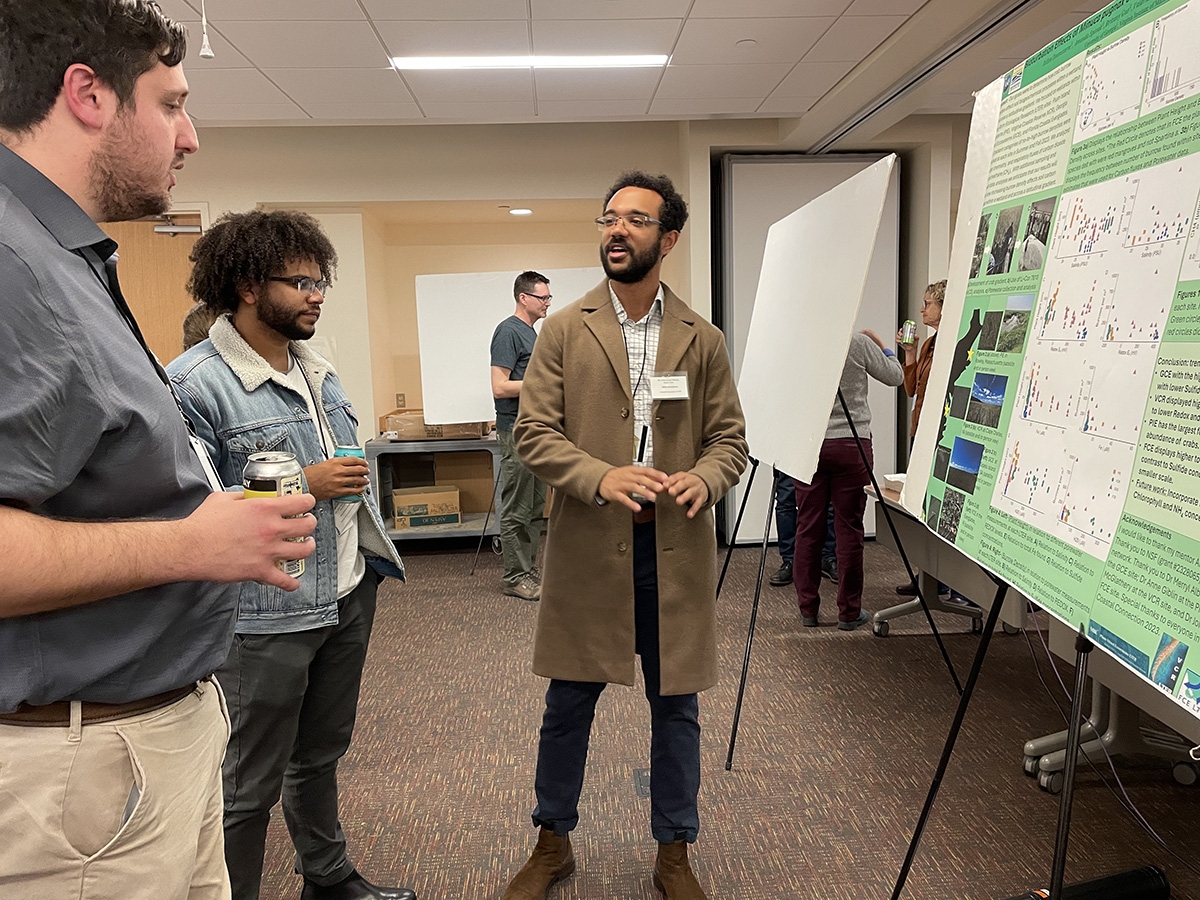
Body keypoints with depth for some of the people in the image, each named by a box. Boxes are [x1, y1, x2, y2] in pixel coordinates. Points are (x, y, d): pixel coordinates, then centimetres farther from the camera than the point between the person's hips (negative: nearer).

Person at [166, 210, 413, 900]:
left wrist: (375, 556, 17)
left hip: (349, 594, 8)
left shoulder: (318, 370, 9)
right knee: (251, 784, 9)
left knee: (322, 754, 25)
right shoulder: (195, 383, -16)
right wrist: (300, 488, -22)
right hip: (267, 616, -8)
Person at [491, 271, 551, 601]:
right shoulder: (509, 331, -12)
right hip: (516, 431, -10)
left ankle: (526, 570, 22)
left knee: (535, 508, 13)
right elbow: (500, 387, -19)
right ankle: (515, 577, 6)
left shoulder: (531, 331, 16)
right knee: (517, 511, -3)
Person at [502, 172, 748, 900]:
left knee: (677, 706, 12)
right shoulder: (564, 331, 1)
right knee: (569, 703, 12)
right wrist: (600, 477, -21)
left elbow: (730, 437, 6)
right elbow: (533, 431, -4)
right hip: (588, 546, -1)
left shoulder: (702, 340, 5)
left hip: (677, 546, 1)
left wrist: (704, 477, -16)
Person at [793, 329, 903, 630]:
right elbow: (895, 376, 6)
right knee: (849, 528, 4)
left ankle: (807, 608, 15)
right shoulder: (859, 343, -6)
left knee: (808, 527, 7)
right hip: (850, 444, -2)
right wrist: (881, 346, 22)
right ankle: (849, 612, 11)